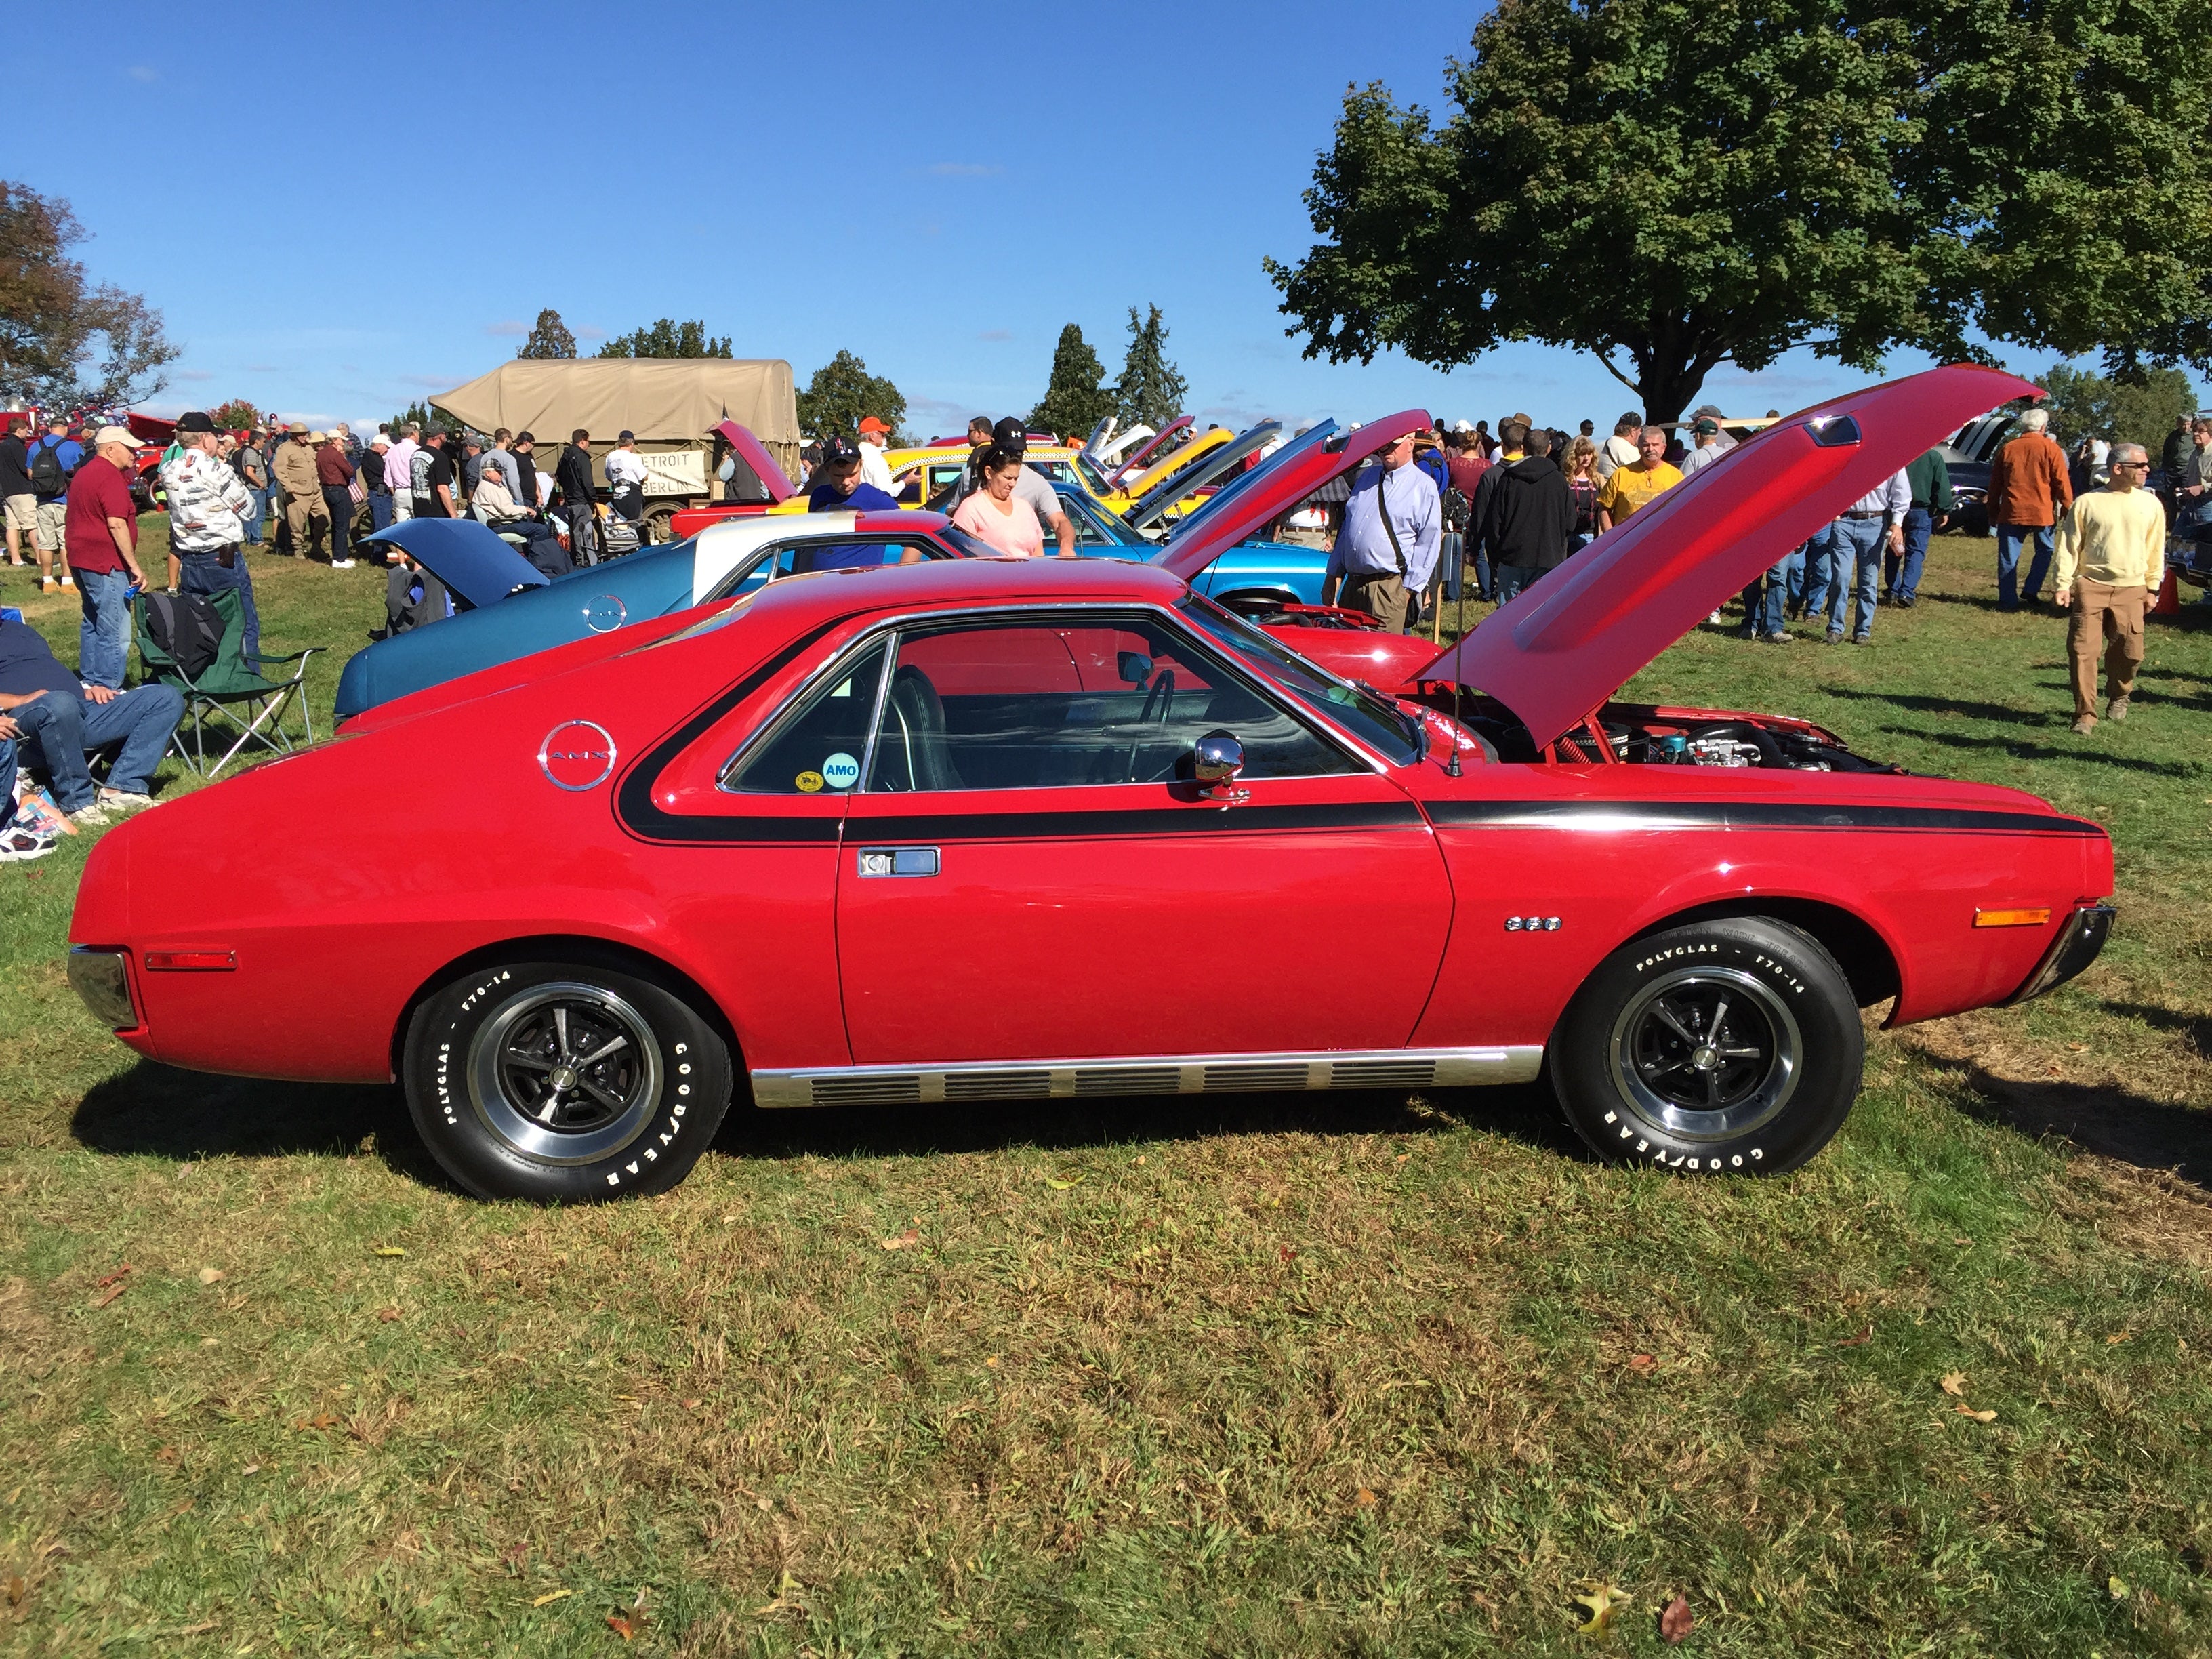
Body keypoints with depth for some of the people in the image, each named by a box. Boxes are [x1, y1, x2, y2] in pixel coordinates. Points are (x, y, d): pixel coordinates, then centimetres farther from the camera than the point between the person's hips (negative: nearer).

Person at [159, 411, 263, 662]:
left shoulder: (169, 472, 3)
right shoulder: (216, 470, -15)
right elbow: (248, 507, -5)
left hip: (189, 562, 6)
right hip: (224, 559, -6)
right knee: (244, 626, 2)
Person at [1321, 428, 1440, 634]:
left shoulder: (1424, 487, -1)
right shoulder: (1367, 476, 17)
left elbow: (1429, 542, -4)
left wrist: (1409, 588, -10)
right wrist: (1333, 574, 15)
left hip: (1389, 588, -6)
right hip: (1352, 584, 6)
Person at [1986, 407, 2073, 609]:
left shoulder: (2008, 448, 6)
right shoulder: (2050, 448, -2)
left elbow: (1995, 484, 10)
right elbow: (2061, 482, -4)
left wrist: (1993, 512, 18)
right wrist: (2068, 508, 6)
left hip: (2011, 511, 2)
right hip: (2042, 512, -1)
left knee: (2008, 558, 3)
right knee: (2044, 550, 18)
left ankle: (2007, 600, 1)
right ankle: (2031, 590, 8)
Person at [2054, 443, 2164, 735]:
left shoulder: (2151, 505, 9)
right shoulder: (2086, 503, 1)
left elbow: (2156, 548, 14)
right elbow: (2069, 544, 2)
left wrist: (2153, 586, 12)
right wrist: (2064, 583, -3)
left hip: (2131, 590, 2)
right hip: (2090, 585, -2)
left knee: (2130, 652, -1)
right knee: (2083, 650, -7)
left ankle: (2118, 696, 28)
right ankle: (2085, 714, 0)